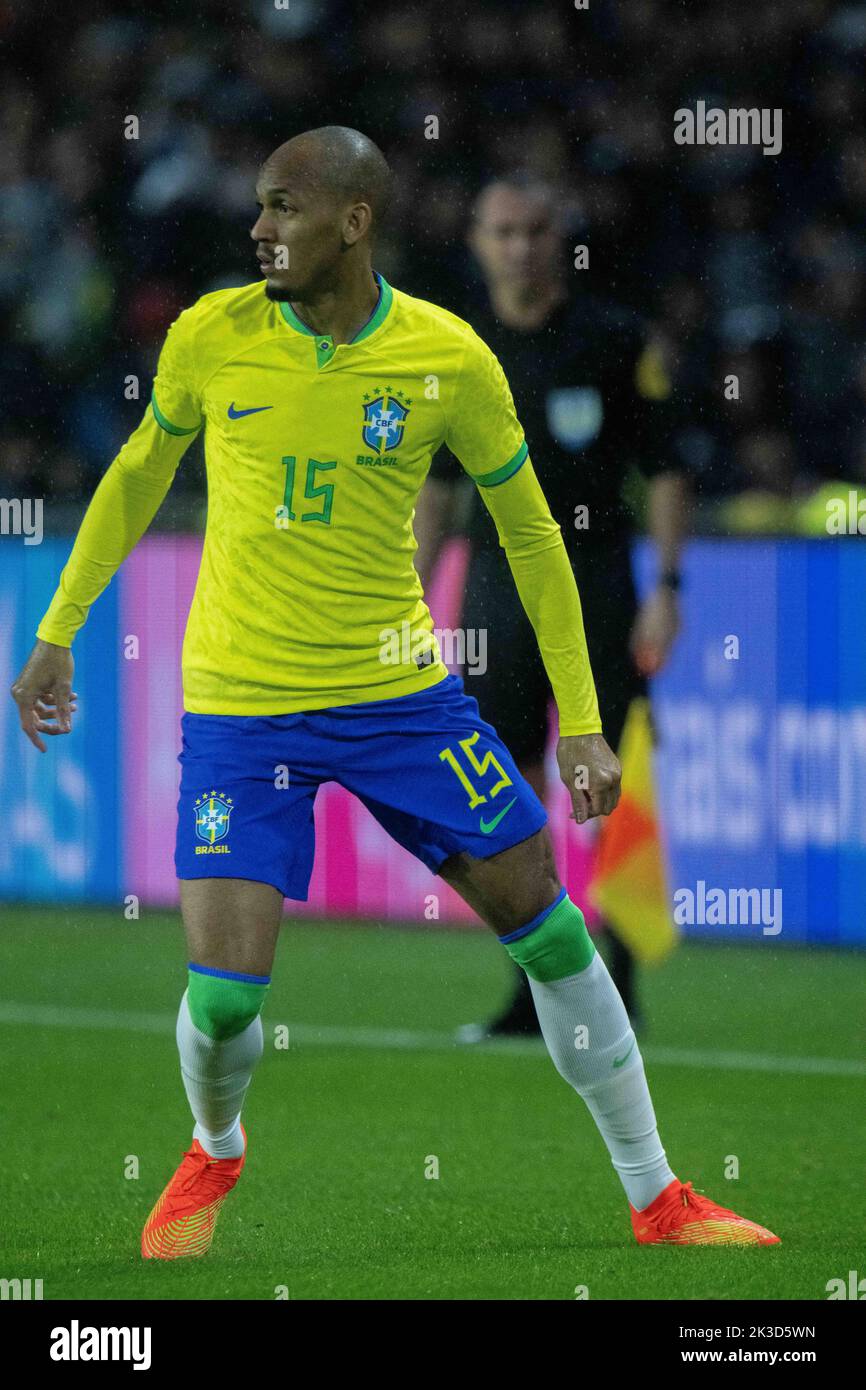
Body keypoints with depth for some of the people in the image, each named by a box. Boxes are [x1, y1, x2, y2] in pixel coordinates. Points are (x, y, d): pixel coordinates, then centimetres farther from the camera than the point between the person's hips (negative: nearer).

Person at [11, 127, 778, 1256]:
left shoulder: (450, 359, -8)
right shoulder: (212, 337, -6)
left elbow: (531, 537, 3)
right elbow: (139, 476, 12)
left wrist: (581, 723, 1)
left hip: (400, 695, 1)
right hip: (239, 707, -1)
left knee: (550, 929, 1)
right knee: (224, 994, -11)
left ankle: (656, 1200, 14)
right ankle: (215, 1150, 24)